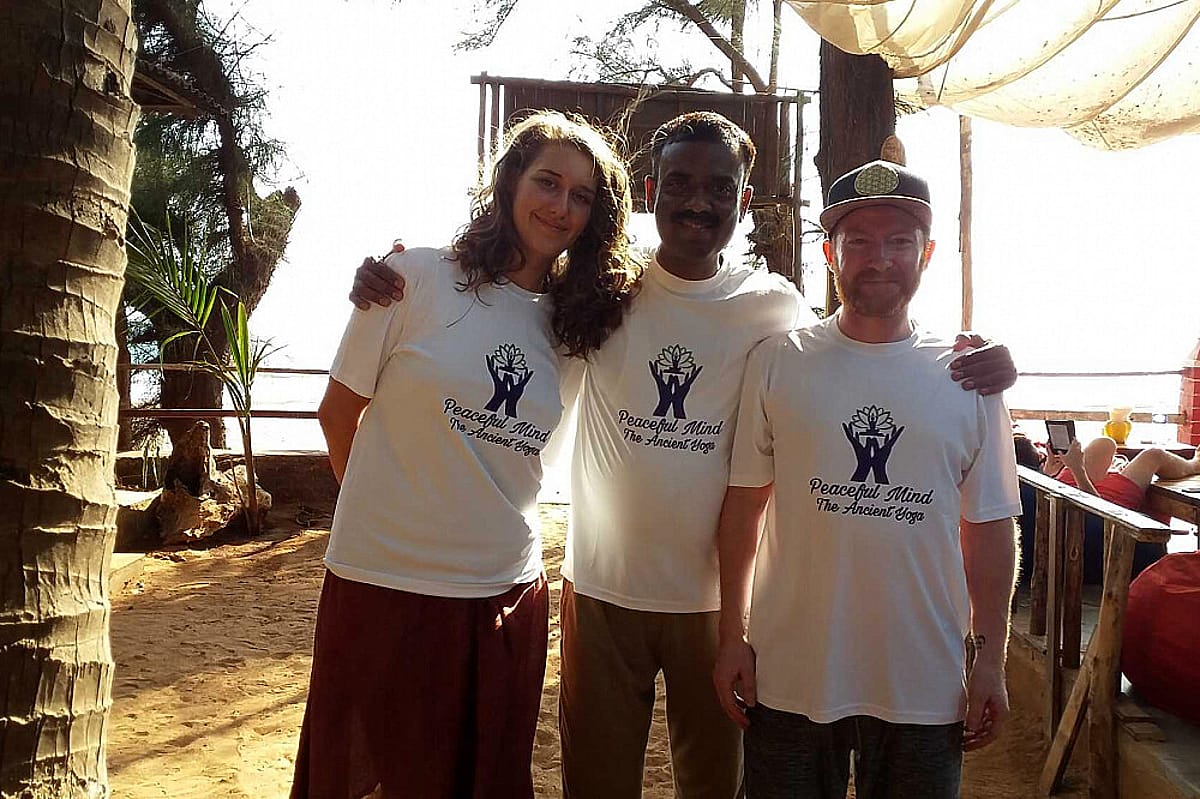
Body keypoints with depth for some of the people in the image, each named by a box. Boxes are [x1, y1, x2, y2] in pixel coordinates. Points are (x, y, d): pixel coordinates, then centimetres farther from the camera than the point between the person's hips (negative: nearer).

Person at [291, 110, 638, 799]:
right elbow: (339, 413, 1)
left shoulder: (573, 321, 5)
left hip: (509, 593, 4)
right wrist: (391, 505, 7)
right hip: (386, 585, -3)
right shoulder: (416, 279, -7)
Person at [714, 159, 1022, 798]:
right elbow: (745, 502, 0)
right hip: (790, 675, -1)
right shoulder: (776, 362, -3)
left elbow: (989, 528, 4)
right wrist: (731, 636, 0)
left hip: (925, 685, 1)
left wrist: (991, 660, 4)